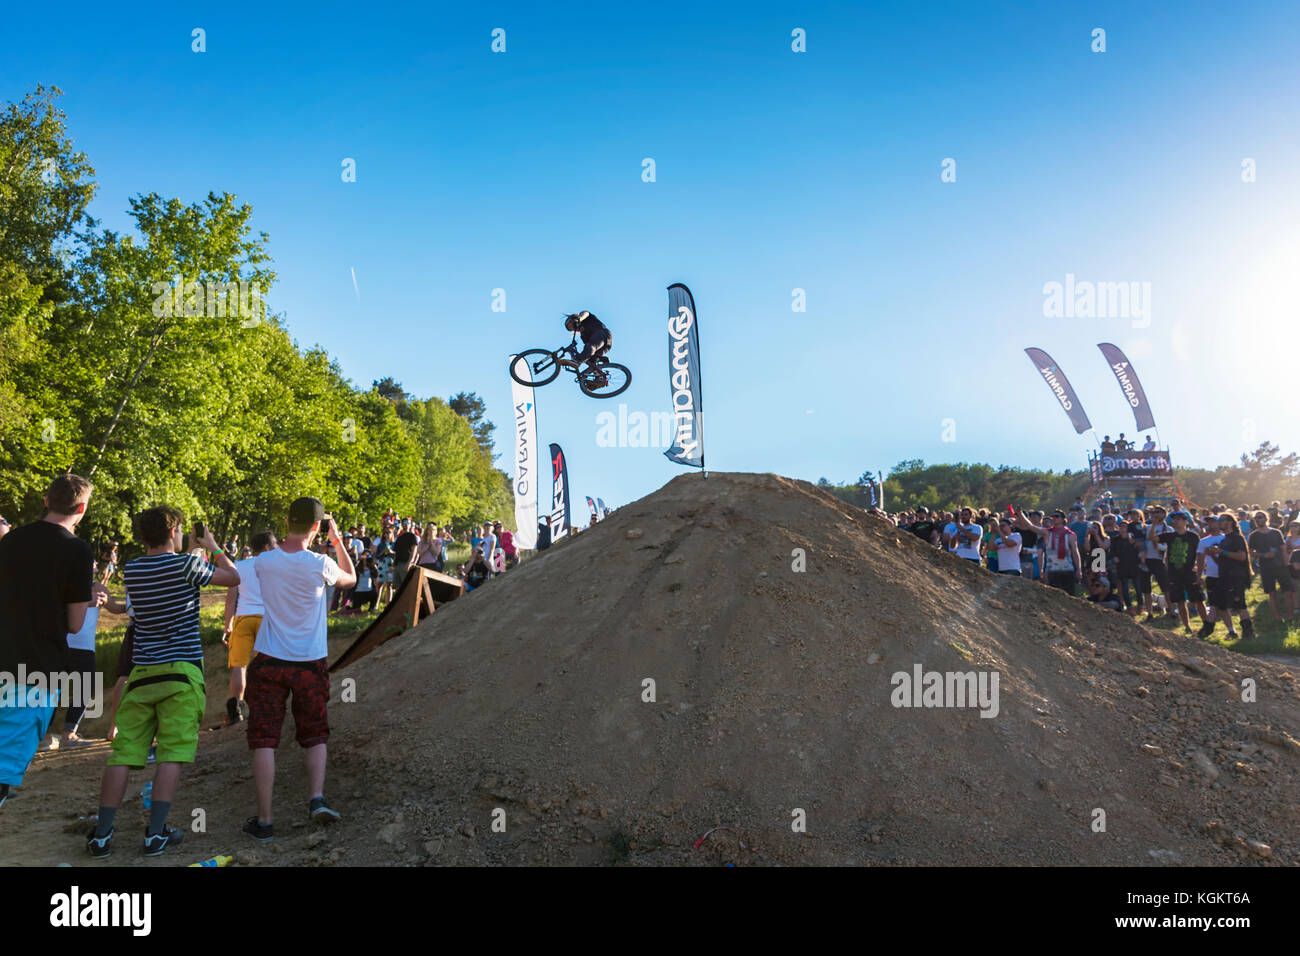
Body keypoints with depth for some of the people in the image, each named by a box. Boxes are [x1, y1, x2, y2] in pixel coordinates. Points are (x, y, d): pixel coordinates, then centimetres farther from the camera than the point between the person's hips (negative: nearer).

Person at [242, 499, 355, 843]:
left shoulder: (263, 563, -5)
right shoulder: (320, 565, -11)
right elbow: (350, 579, 11)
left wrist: (289, 536, 19)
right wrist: (337, 539, 16)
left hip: (269, 661, 1)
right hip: (310, 662, -1)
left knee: (264, 739, 4)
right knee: (315, 735, 16)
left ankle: (264, 820, 3)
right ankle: (317, 796, -3)